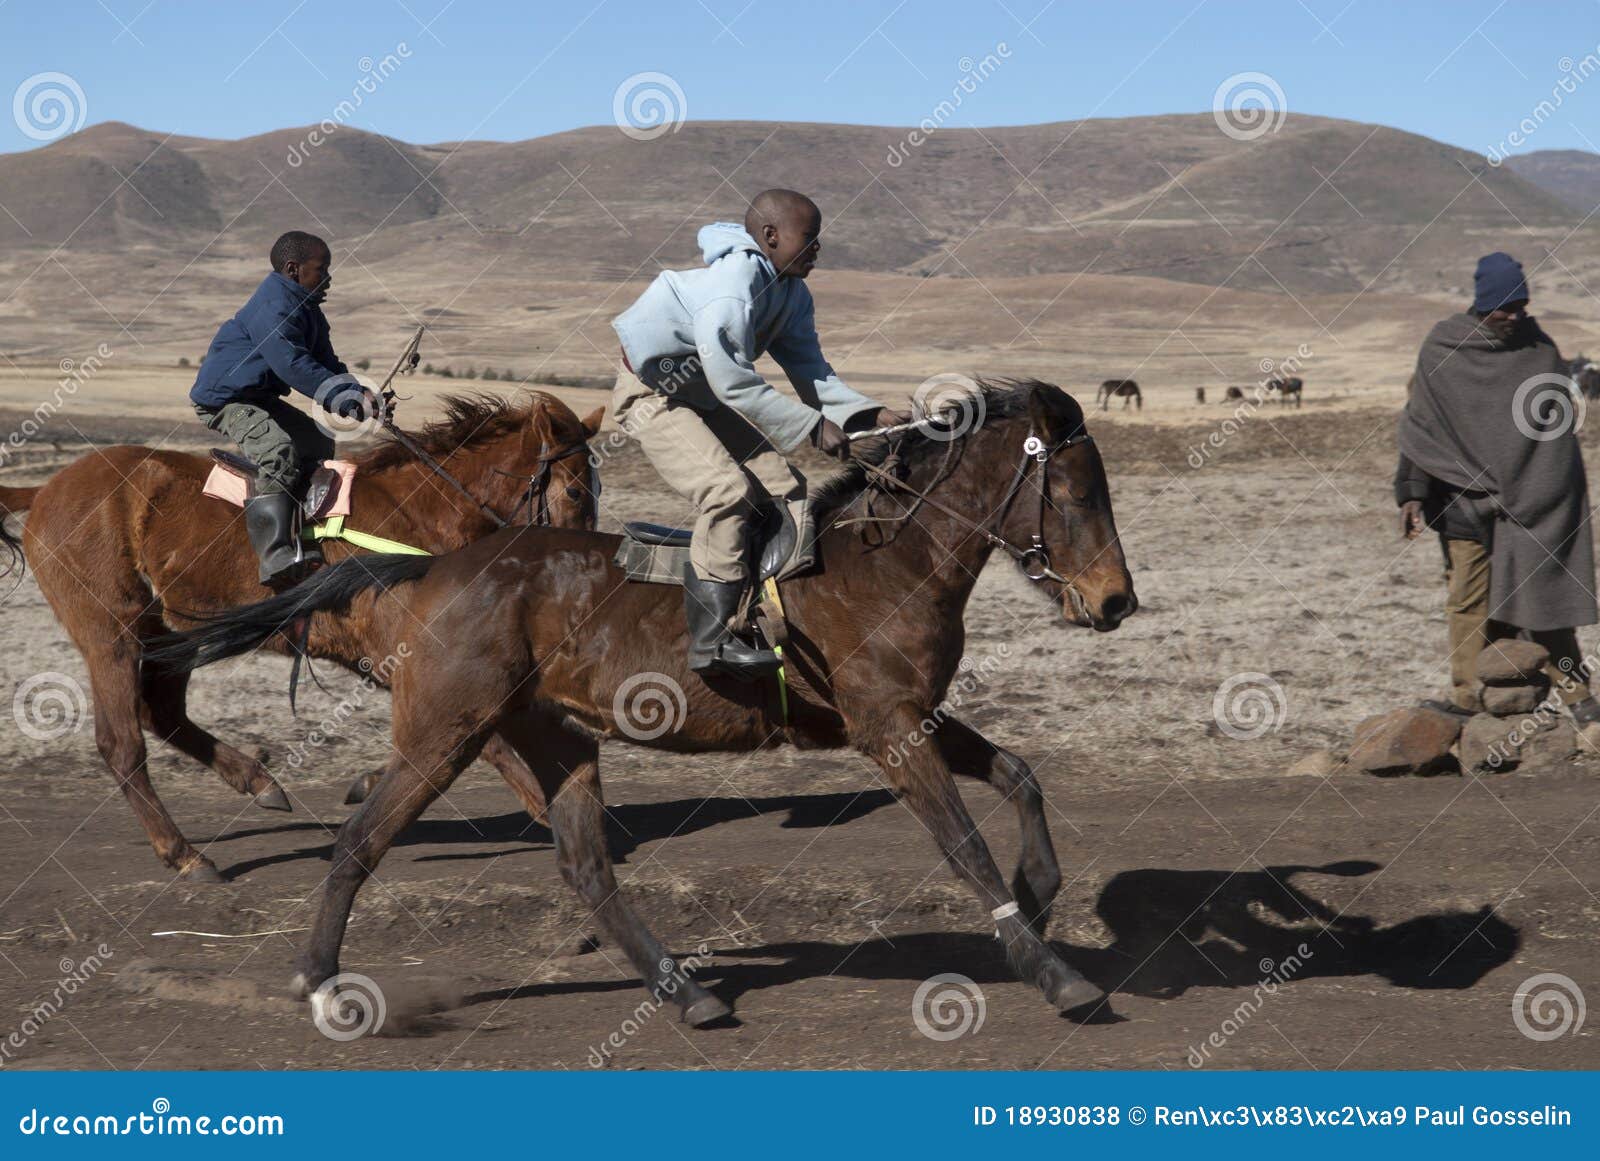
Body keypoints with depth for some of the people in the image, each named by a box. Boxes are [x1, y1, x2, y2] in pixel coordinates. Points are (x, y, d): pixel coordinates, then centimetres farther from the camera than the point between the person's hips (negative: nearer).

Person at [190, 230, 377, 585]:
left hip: (261, 398, 11)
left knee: (319, 443, 16)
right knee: (278, 450, -31)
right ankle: (275, 557, -38)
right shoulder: (273, 306, -23)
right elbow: (292, 365, -32)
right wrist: (345, 398, -32)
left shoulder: (308, 311, 10)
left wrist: (359, 393, -9)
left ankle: (300, 542, 22)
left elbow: (326, 365, 10)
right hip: (224, 399, -11)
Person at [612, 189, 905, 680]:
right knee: (727, 488, -24)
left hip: (705, 399, 9)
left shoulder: (793, 295, 0)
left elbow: (812, 376, 0)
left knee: (784, 487, 0)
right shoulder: (734, 277, -29)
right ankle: (711, 639, -24)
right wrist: (811, 426, -33)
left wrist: (869, 416, -16)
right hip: (651, 395, -9)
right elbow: (731, 379, -34)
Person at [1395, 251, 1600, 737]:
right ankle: (1468, 695, 6)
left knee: (1542, 591, -4)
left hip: (1533, 498, 1)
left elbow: (1560, 427, 11)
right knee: (1469, 599, 0)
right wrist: (1412, 493, -7)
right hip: (1466, 494, 0)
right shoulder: (1442, 349, -2)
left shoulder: (1539, 348, 4)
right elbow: (1421, 424, 0)